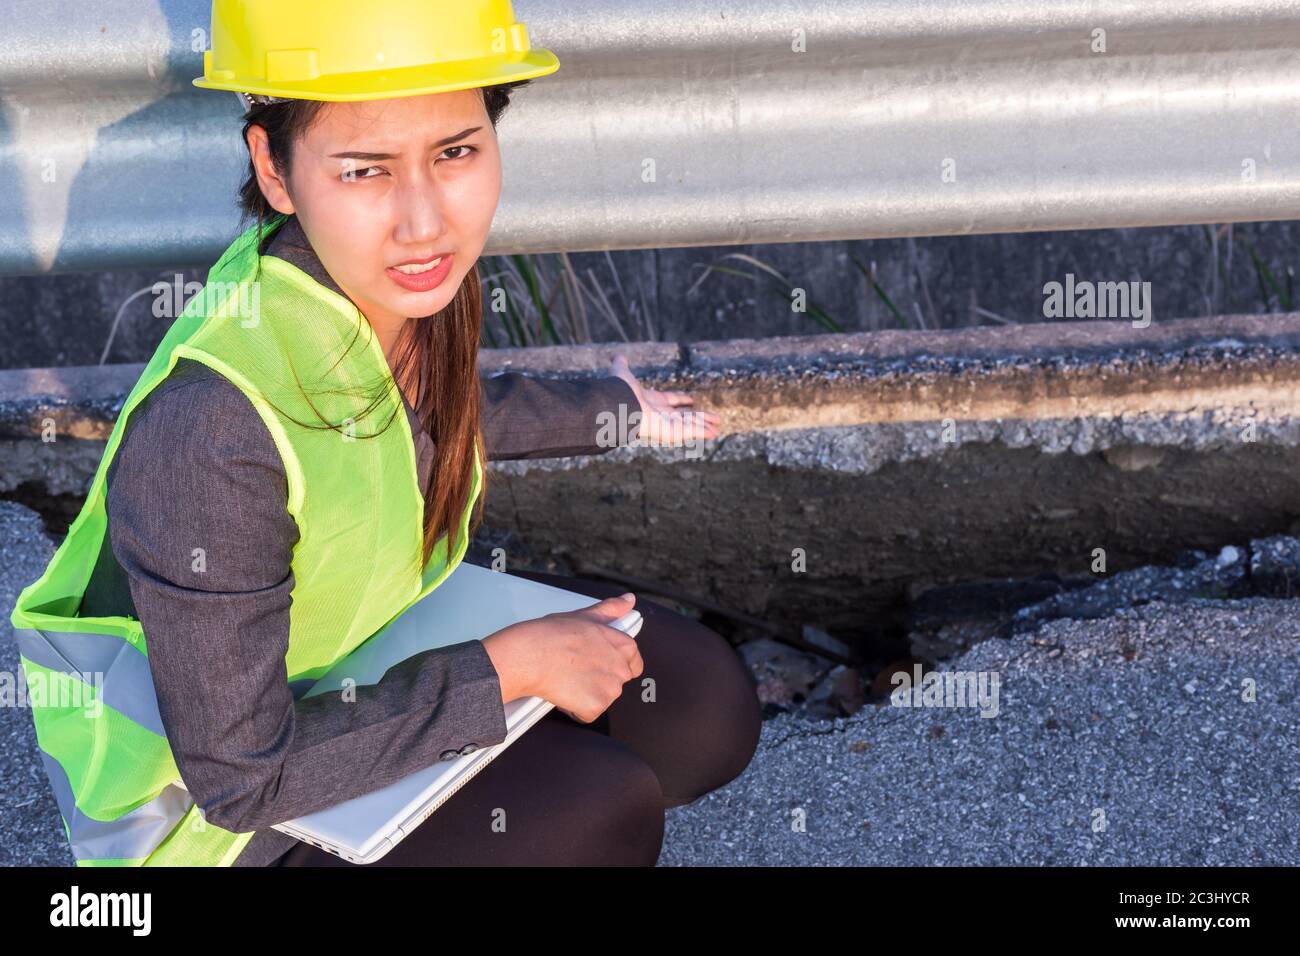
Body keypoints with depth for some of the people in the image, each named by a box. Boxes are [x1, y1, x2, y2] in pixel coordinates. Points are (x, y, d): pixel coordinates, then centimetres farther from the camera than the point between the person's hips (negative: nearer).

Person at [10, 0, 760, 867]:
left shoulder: (411, 282, -15)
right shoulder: (206, 431, -39)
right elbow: (238, 774, -29)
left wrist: (613, 408, 27)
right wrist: (509, 667, -23)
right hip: (211, 811, -7)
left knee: (711, 714, 0)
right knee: (601, 810, -20)